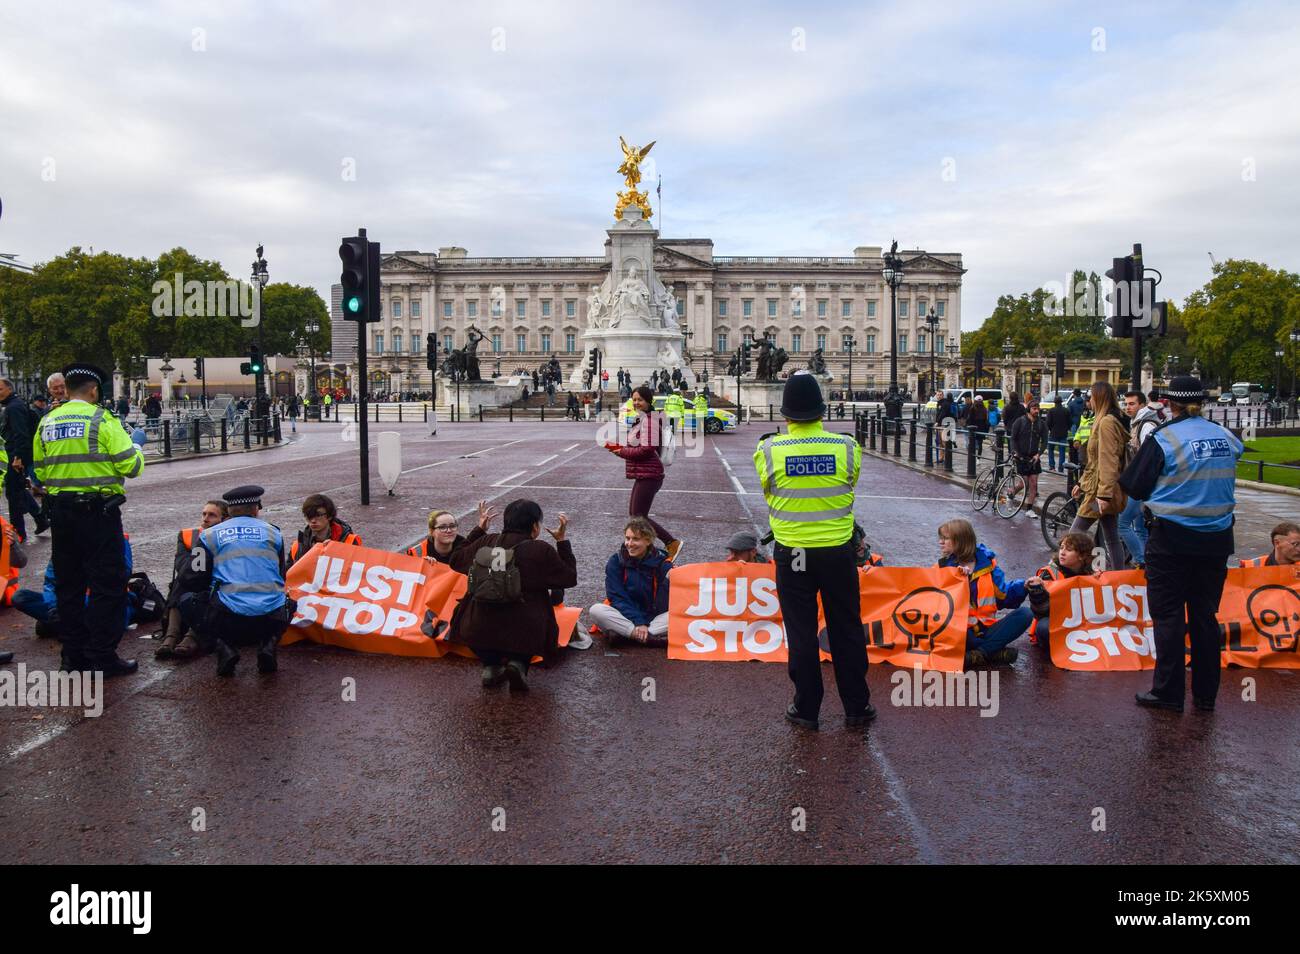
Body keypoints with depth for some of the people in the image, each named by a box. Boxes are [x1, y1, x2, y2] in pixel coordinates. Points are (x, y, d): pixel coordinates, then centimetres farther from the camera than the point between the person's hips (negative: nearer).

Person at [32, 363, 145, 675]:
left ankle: (74, 654, 20)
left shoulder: (47, 423, 9)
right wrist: (136, 449, 8)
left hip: (60, 509, 6)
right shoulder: (101, 420, -10)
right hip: (98, 509, -6)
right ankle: (103, 656, 2)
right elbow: (130, 465, -13)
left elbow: (40, 471, 13)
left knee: (69, 583, 14)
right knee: (108, 584, 1)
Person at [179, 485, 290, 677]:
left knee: (186, 601, 24)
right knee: (288, 603, 36)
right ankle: (268, 645, 5)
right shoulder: (273, 532, 16)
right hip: (272, 620, 2)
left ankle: (223, 648, 1)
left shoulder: (209, 535, 12)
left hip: (228, 619, -1)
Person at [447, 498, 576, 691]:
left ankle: (490, 665, 11)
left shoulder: (487, 542, 5)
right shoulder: (542, 550, -6)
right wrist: (562, 540, 14)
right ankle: (518, 662, 1)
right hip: (525, 630, -3)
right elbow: (570, 578, 7)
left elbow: (456, 561, 20)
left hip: (478, 630, 3)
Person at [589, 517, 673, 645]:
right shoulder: (615, 562, -4)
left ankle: (623, 633, -29)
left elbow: (665, 603, -12)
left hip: (655, 618, -1)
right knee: (596, 610, -27)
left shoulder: (662, 563, -6)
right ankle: (653, 638, -31)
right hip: (625, 616, 1)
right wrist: (638, 622, -22)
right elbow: (617, 598, -10)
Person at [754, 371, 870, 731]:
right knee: (847, 631, 14)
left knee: (801, 633, 11)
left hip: (792, 555, -1)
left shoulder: (769, 451, -12)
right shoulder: (847, 447, -10)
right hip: (838, 551, 1)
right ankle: (856, 707, 24)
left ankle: (806, 709, 19)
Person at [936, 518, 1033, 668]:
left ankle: (980, 653, -22)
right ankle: (995, 652, -23)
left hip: (985, 630, 2)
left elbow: (1003, 595, 10)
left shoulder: (987, 564, 9)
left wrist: (1023, 587, -6)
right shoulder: (944, 567, 7)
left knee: (1025, 614, -17)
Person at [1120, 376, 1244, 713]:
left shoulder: (1163, 439, -14)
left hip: (1172, 540, -5)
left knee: (1168, 616, 4)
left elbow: (1134, 486, -9)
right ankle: (1206, 694, 20)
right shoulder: (1227, 438, 3)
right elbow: (1225, 482, 17)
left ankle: (1168, 692, 7)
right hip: (1216, 540, 5)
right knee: (1205, 615, 13)